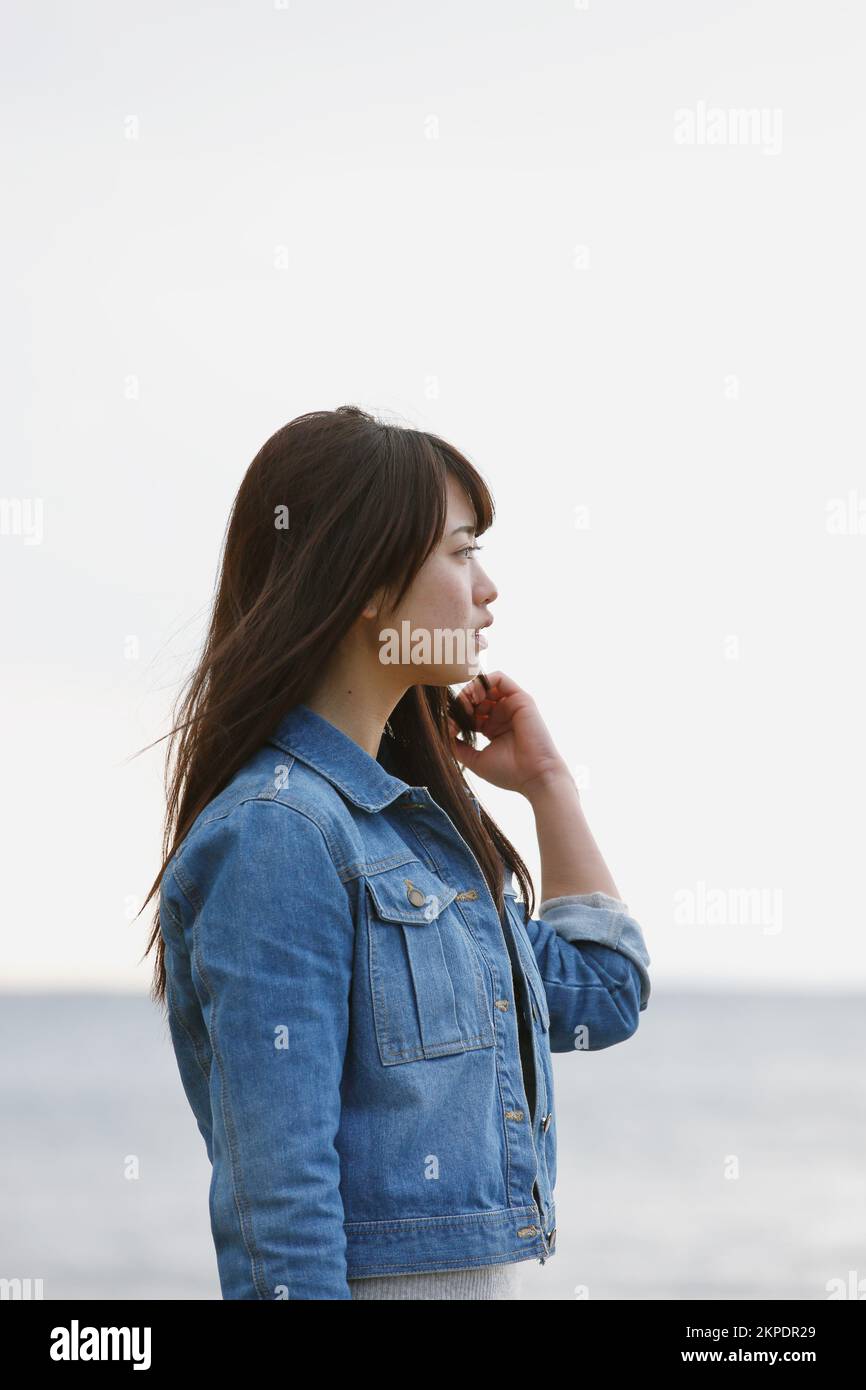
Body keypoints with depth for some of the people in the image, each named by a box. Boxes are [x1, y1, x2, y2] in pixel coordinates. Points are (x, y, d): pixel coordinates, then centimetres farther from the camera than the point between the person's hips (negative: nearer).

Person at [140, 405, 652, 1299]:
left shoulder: (416, 817, 12)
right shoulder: (276, 833, -15)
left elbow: (600, 999, 22)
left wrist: (548, 783, 17)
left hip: (483, 1274, 9)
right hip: (382, 1277, -9)